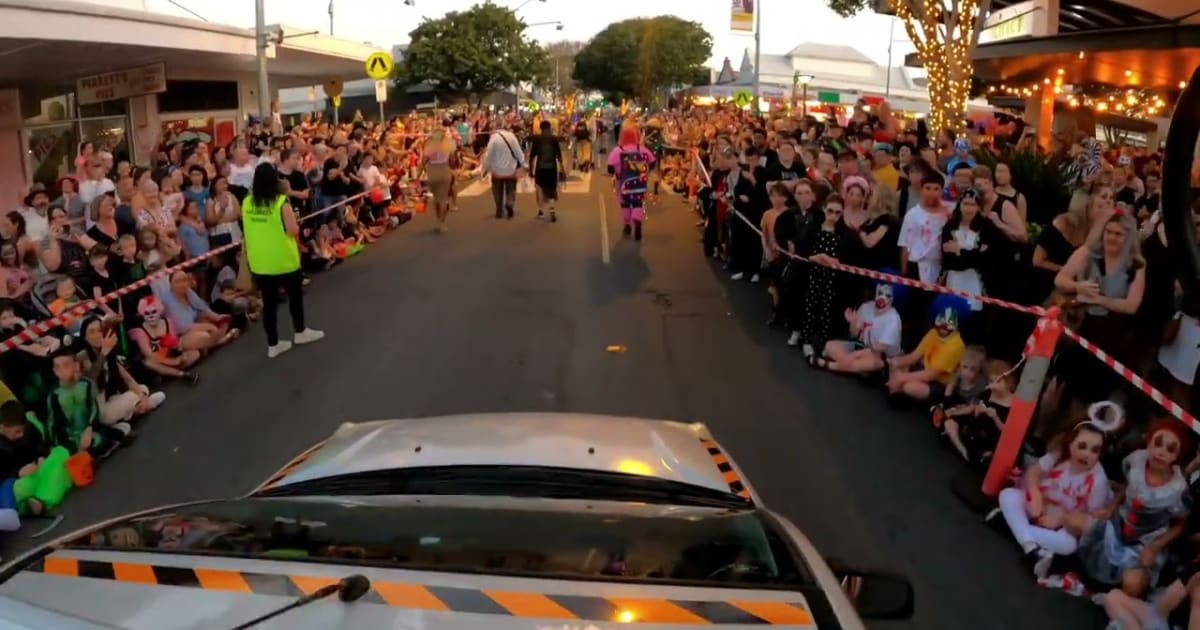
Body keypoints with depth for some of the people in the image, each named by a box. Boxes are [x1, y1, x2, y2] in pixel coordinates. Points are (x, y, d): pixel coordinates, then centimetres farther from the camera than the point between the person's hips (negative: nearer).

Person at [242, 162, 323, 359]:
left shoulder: (247, 203, -1)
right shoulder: (281, 202, -16)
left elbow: (246, 232, 9)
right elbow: (293, 230, -16)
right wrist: (295, 221, 3)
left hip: (259, 262, 4)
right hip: (283, 260, -4)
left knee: (269, 302, 10)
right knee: (295, 295, 19)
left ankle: (273, 344, 15)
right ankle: (300, 332, 34)